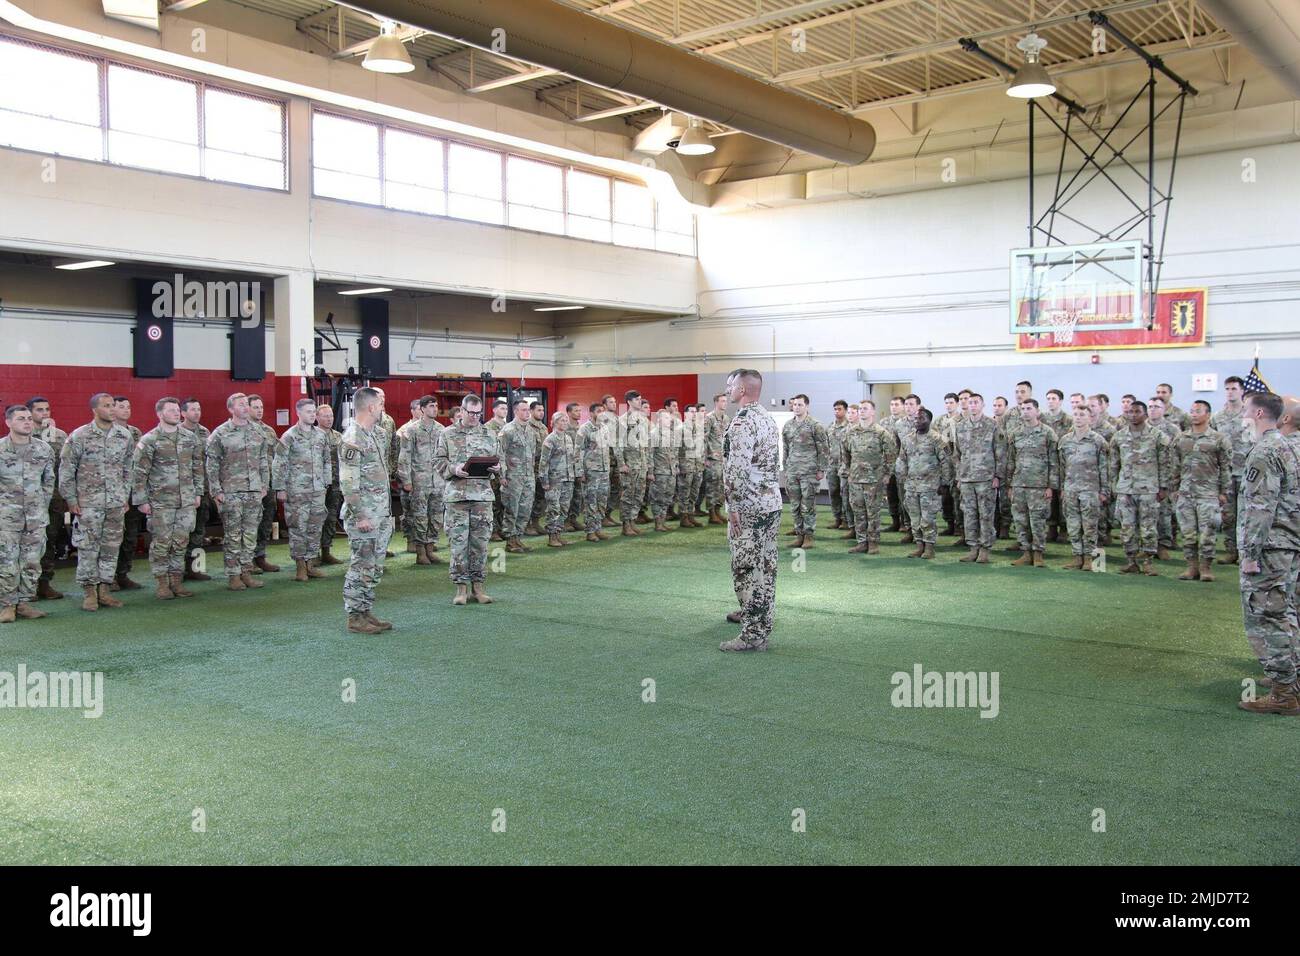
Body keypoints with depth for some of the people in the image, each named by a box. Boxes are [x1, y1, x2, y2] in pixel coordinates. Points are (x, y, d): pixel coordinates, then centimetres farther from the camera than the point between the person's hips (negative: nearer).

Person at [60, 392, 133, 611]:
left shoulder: (125, 435, 5)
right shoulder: (79, 436, -6)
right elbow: (66, 470, -2)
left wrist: (125, 496, 11)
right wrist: (71, 499, -4)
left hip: (116, 502, 4)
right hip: (88, 501, -3)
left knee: (111, 547, 7)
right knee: (87, 547, 0)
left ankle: (105, 590, 17)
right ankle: (89, 592, 9)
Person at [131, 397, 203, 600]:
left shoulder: (190, 437, 8)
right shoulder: (149, 440, -5)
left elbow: (198, 467, 15)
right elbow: (139, 473, -5)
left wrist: (198, 492, 11)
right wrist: (141, 500, -8)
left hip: (187, 500, 4)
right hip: (161, 501, -4)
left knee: (181, 542, 7)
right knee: (161, 543, 1)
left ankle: (176, 580, 17)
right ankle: (161, 583, 11)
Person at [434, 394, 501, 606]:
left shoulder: (488, 435, 11)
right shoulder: (448, 434, 5)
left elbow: (499, 460, 14)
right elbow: (440, 461, 3)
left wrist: (496, 467, -8)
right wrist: (454, 469, -15)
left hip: (483, 494, 2)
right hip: (457, 494, -2)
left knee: (480, 541, 5)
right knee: (458, 542, 0)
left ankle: (477, 584, 14)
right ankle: (461, 586, 8)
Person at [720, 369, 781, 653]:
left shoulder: (742, 423, -18)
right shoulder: (767, 418, 13)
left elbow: (737, 470, -23)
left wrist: (733, 508, -18)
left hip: (749, 507, -9)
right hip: (772, 503, 9)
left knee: (746, 568, -4)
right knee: (765, 565, 17)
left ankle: (753, 634, -2)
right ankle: (759, 616, 31)